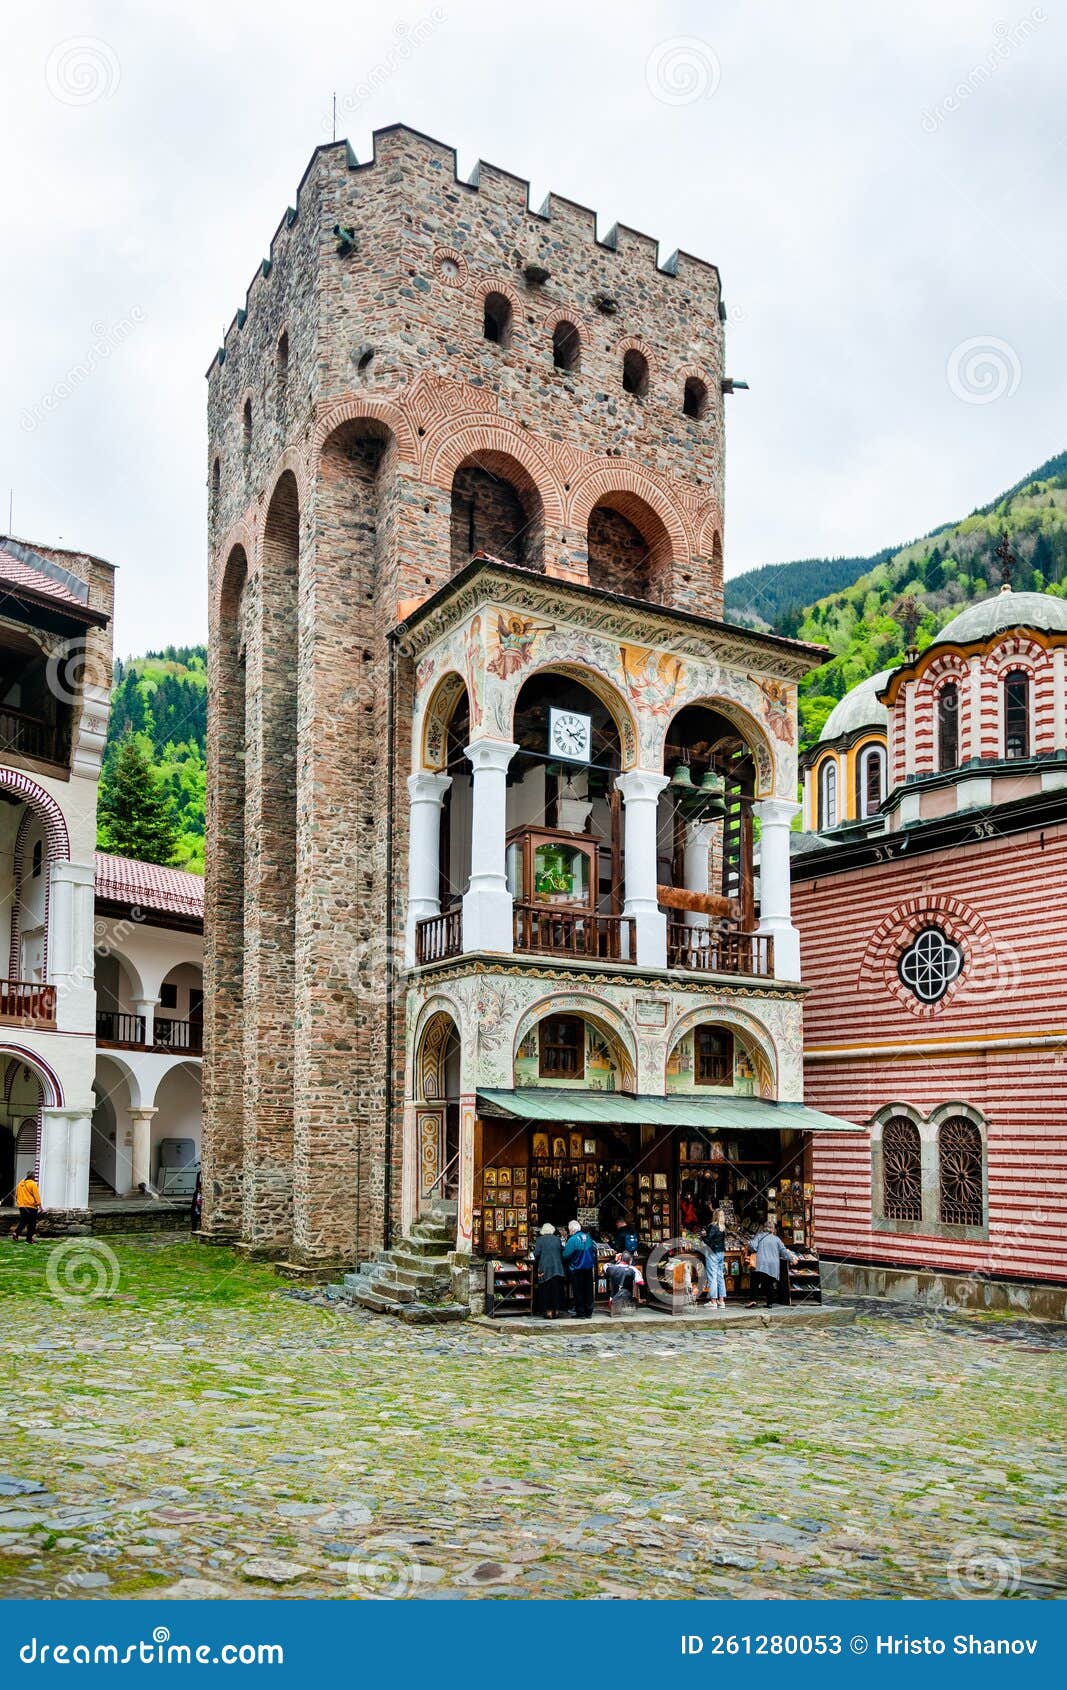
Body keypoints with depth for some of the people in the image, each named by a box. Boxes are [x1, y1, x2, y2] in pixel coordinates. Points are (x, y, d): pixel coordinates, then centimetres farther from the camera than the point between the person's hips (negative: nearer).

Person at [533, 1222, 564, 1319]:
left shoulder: (540, 1240, -4)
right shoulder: (557, 1239, 3)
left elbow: (536, 1254, -8)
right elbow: (562, 1252, 7)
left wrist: (536, 1263, 10)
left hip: (545, 1269, -3)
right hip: (557, 1269, 3)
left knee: (546, 1290, 5)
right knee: (556, 1289, 10)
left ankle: (549, 1311, 3)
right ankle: (556, 1311, 12)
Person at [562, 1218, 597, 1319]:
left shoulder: (572, 1240, -18)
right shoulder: (587, 1237, 2)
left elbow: (566, 1255, -18)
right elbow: (593, 1250, 11)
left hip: (577, 1269, -6)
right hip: (589, 1267, 6)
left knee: (578, 1291, 3)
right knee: (588, 1290, 12)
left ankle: (580, 1313, 5)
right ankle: (589, 1312, 16)